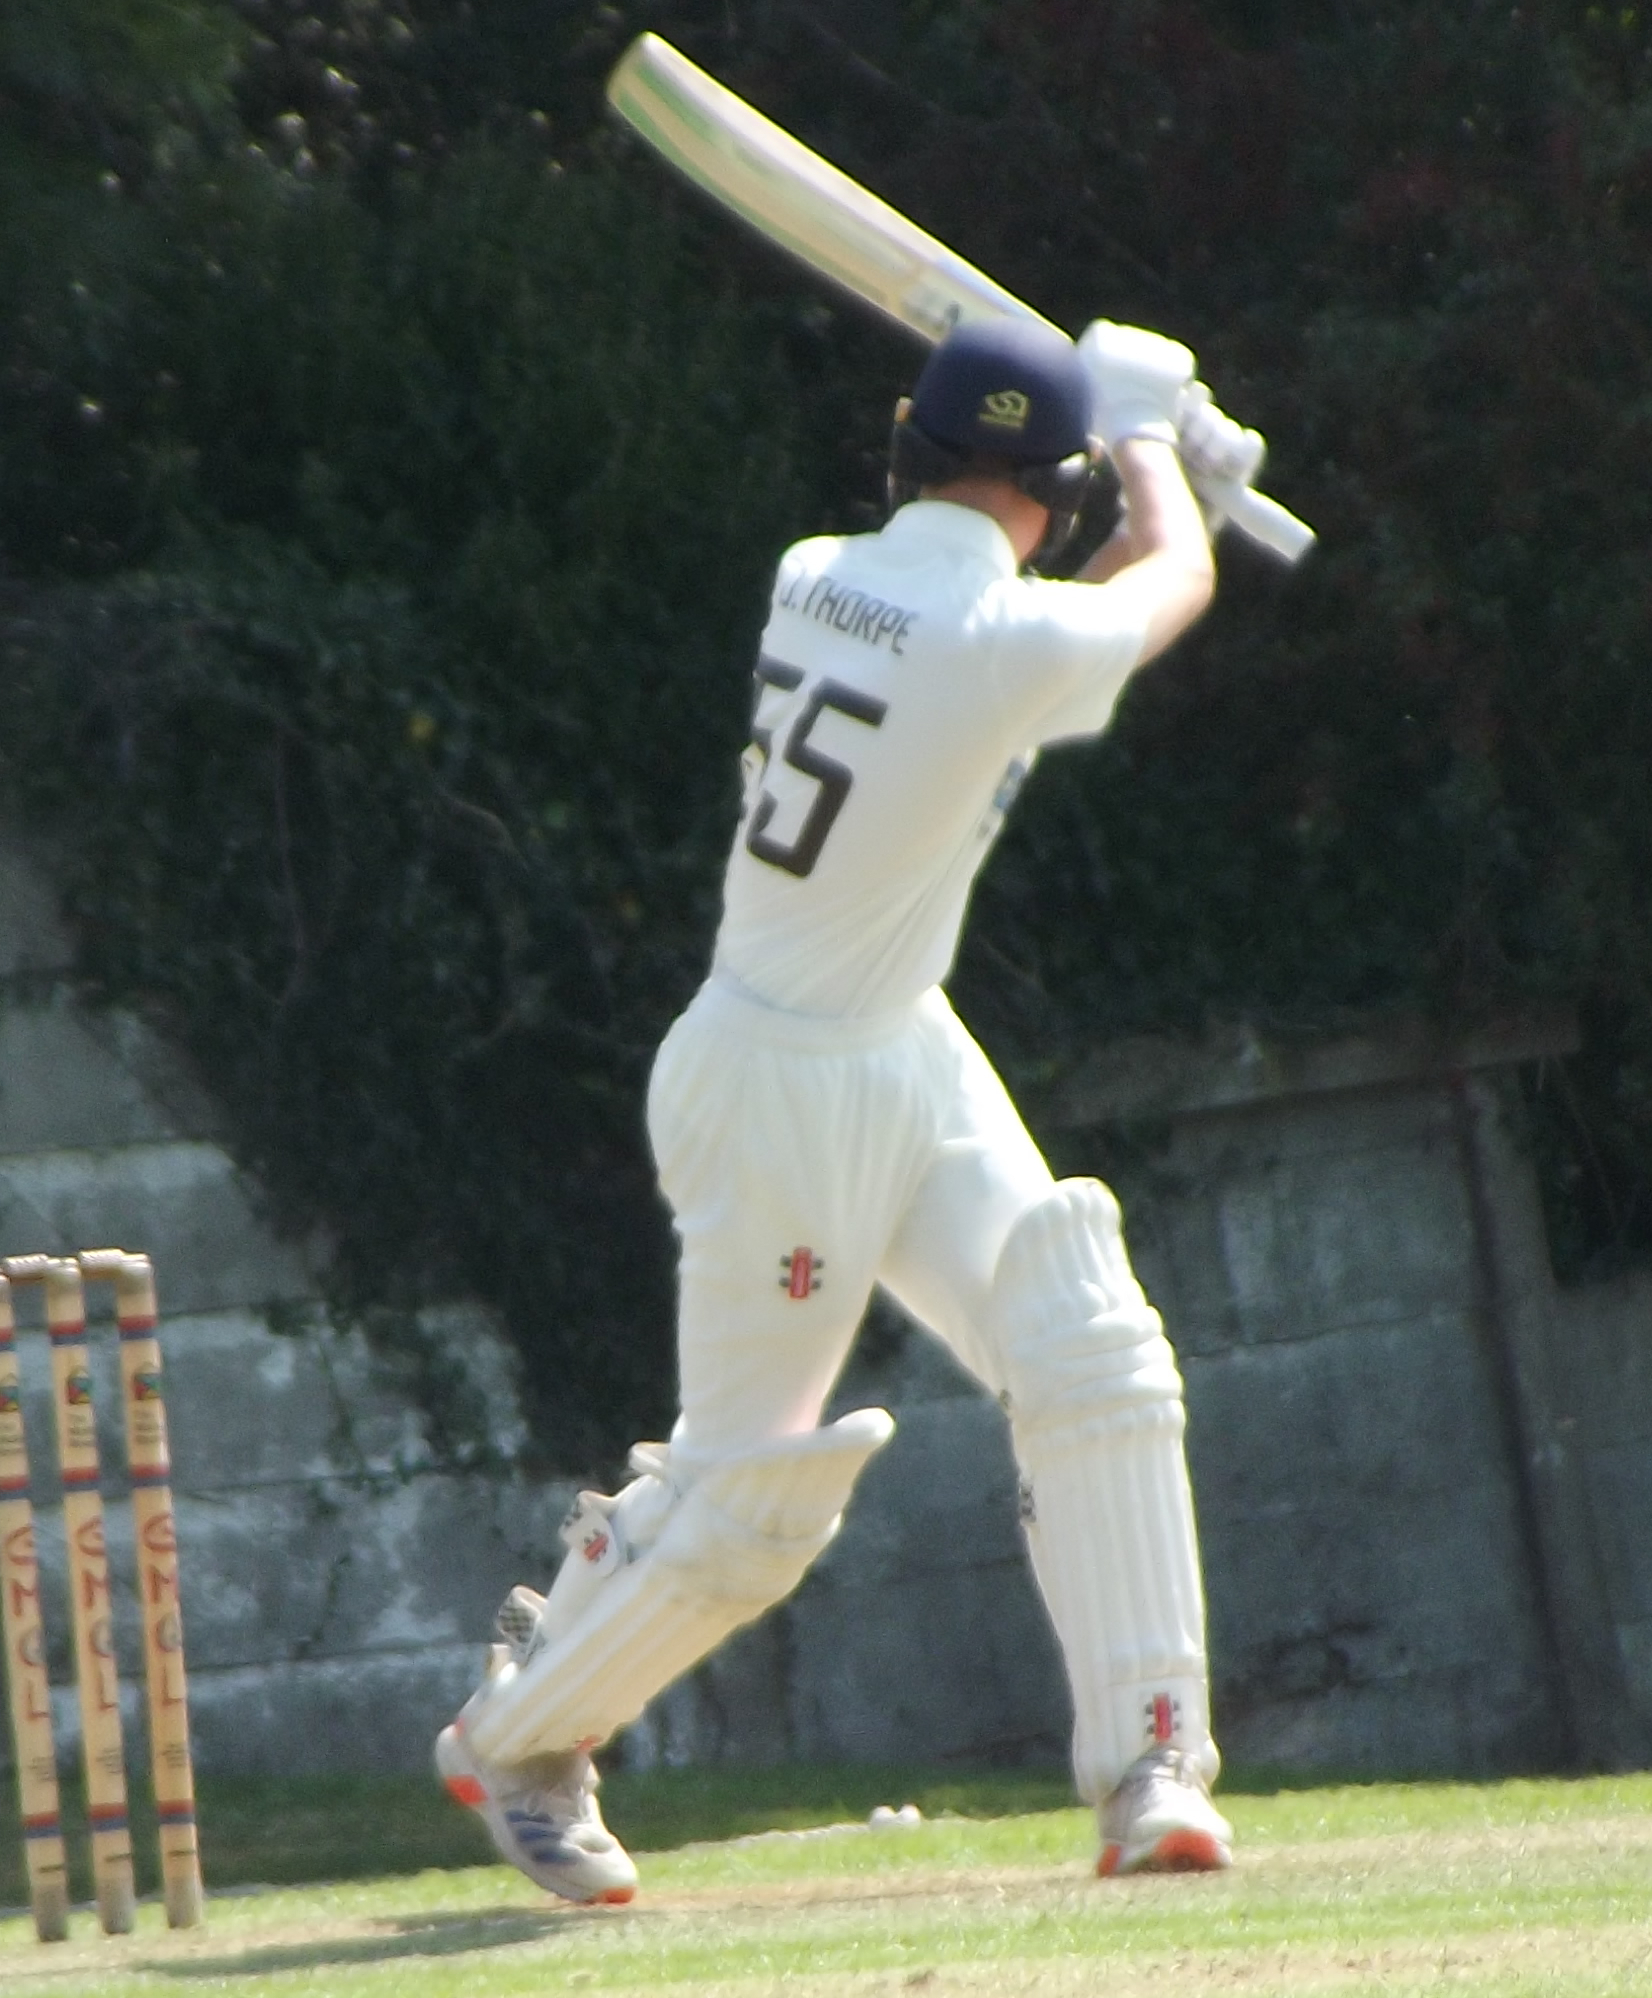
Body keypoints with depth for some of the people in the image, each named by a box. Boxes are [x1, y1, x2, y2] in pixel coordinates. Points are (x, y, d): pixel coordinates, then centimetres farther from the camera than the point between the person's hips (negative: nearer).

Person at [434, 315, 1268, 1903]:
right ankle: (517, 1741, 24)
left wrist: (1159, 481, 17)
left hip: (906, 1061, 9)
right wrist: (1145, 438, 16)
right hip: (784, 1091, -9)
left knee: (1094, 1364, -3)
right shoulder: (1017, 644, -24)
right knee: (751, 1487, 2)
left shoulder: (815, 581, -3)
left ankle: (1151, 1768, -4)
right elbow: (1180, 576, -2)